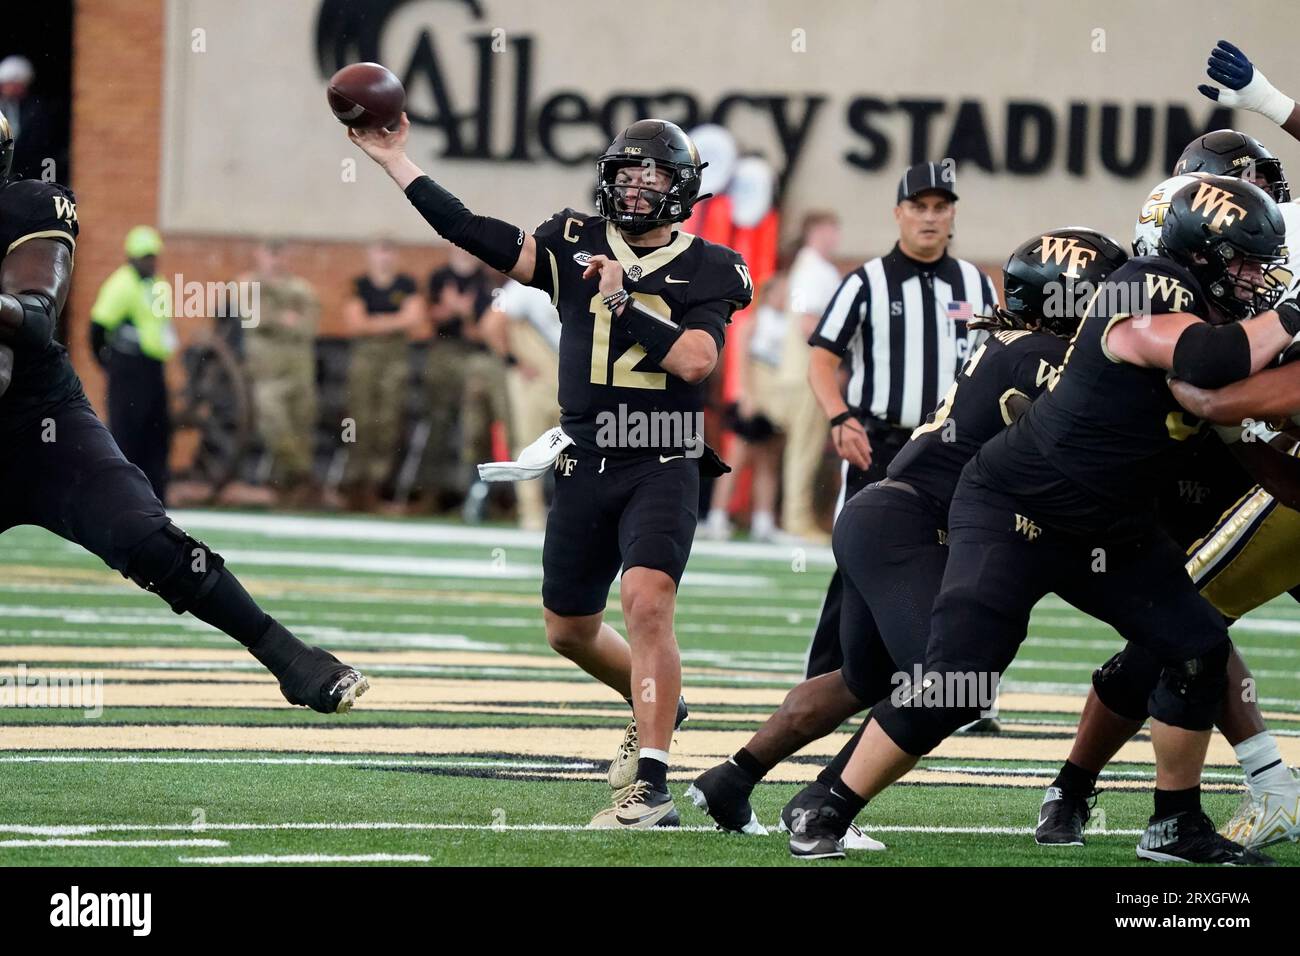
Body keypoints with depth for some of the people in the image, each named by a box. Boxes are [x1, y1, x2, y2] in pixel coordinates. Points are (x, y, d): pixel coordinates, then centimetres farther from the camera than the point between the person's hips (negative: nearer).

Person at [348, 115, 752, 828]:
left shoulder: (706, 271, -1)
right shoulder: (575, 246, 5)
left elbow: (694, 361, -15)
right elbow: (473, 233, -3)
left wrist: (622, 301, -18)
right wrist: (392, 159, -6)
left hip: (662, 467, -4)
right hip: (584, 467, 5)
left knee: (647, 603, -25)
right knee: (569, 632, 15)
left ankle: (651, 787, -25)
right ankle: (656, 707, 44)